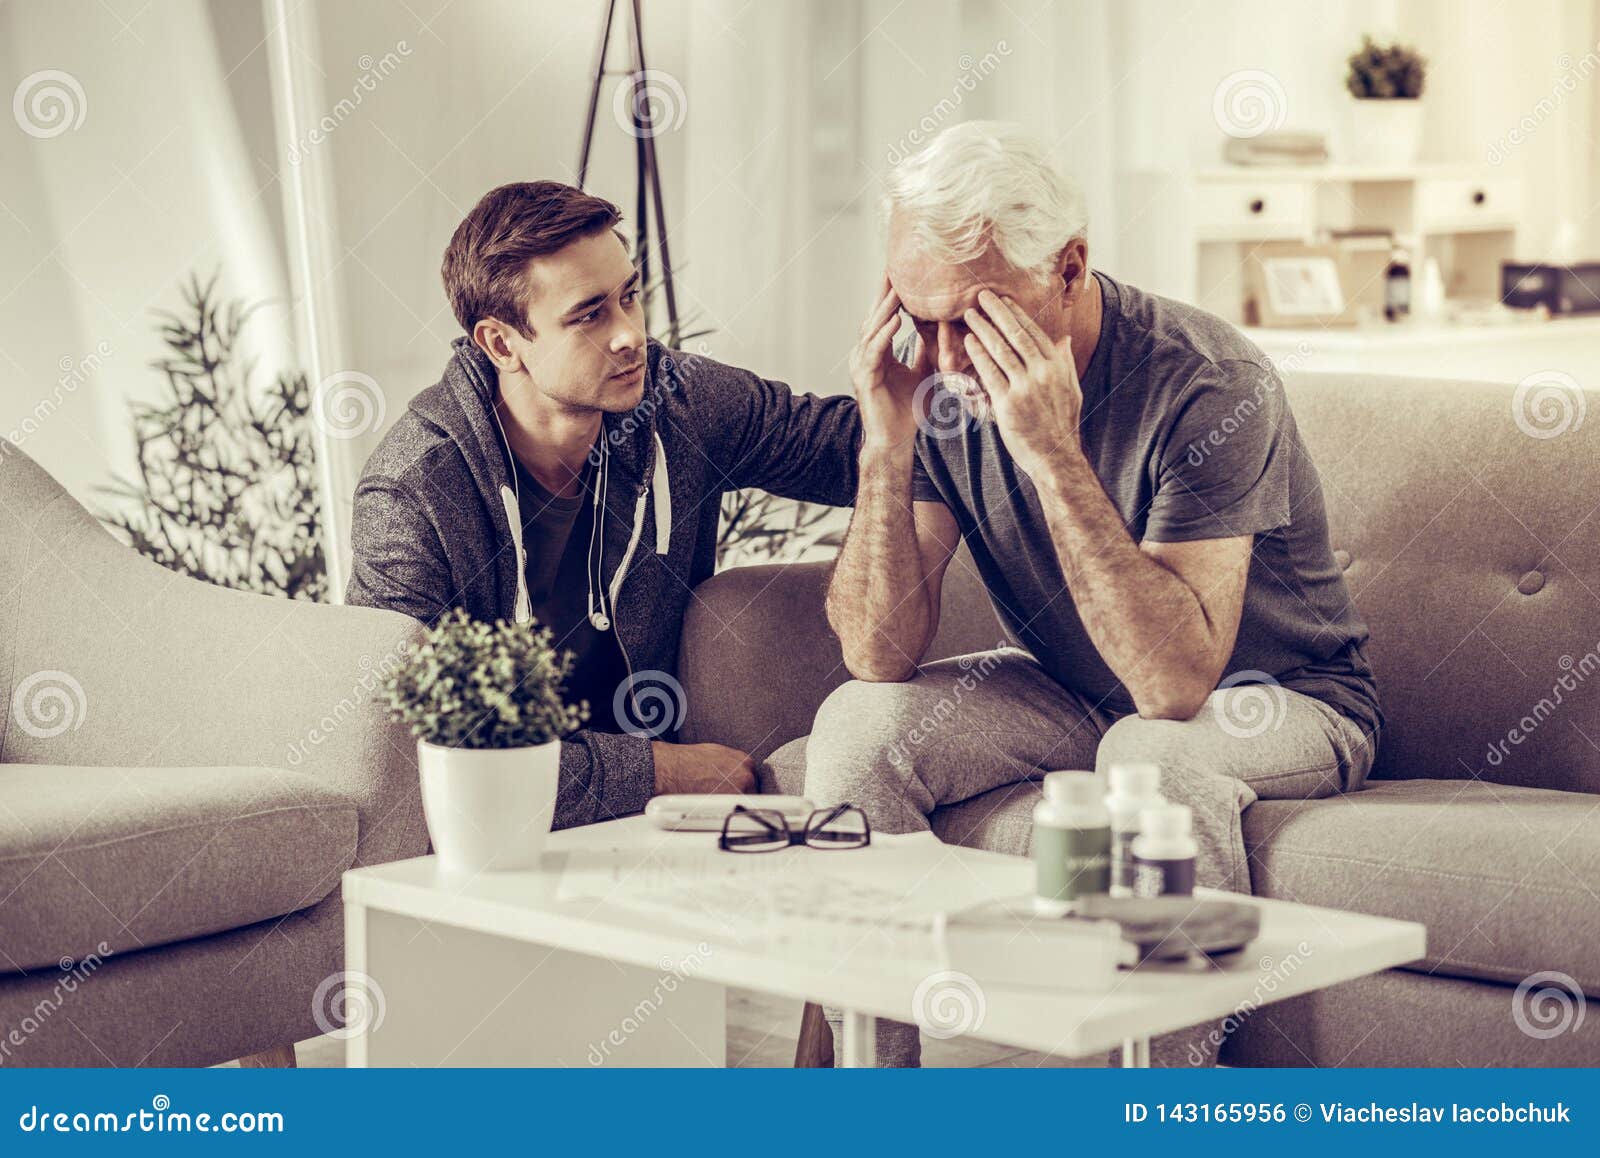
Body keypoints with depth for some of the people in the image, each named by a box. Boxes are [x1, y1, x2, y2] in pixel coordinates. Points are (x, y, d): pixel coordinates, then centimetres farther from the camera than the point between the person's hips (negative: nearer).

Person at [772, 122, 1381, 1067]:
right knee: (860, 724, -16)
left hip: (1280, 698, -5)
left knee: (1153, 751, -36)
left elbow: (1178, 680, -37)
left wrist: (1054, 454, -41)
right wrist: (887, 447, -28)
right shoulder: (944, 384, -12)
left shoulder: (1207, 385, -28)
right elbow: (881, 656, -14)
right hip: (1075, 694, 5)